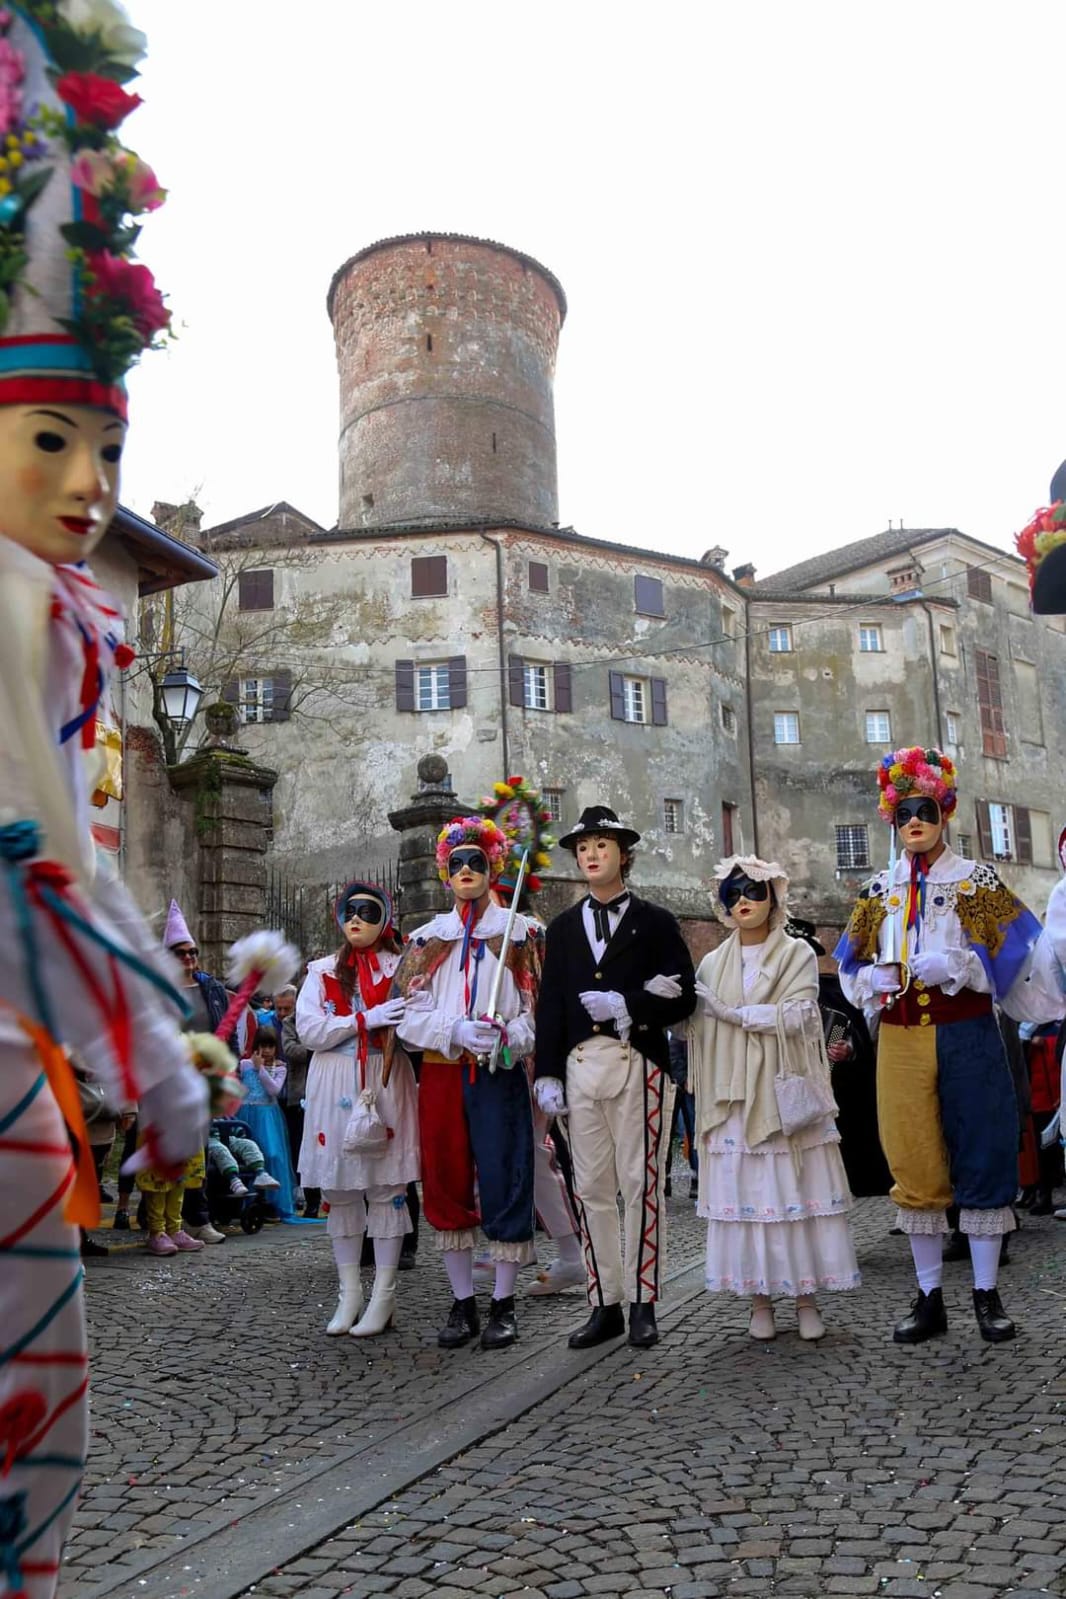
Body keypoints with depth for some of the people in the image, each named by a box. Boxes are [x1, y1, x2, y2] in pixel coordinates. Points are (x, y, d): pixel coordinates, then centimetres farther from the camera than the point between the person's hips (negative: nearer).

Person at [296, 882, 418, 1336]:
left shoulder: (400, 969, 4)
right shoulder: (322, 971, 10)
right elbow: (309, 1029, -3)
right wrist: (367, 1020, -13)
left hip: (385, 1084, -2)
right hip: (334, 1089, 3)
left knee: (385, 1187, 0)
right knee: (339, 1189, 7)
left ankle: (384, 1295, 9)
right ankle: (349, 1291, 19)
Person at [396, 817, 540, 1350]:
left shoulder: (520, 931, 6)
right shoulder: (427, 937, 13)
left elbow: (539, 1007, 0)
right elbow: (411, 1013, 4)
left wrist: (509, 1037, -20)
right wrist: (456, 1030, -13)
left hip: (500, 1076, -3)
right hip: (441, 1074, 3)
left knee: (503, 1180, -3)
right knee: (446, 1183, 6)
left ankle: (503, 1305, 10)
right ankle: (462, 1303, 18)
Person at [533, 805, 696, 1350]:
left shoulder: (654, 922, 6)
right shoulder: (563, 927, 15)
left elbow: (682, 996, 1)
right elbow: (550, 1003, 11)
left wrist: (627, 1006, -12)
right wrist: (547, 1072, 3)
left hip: (637, 1063, -3)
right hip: (580, 1064, 3)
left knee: (642, 1185, -2)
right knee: (592, 1188, 6)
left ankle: (643, 1304, 9)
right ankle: (605, 1304, 15)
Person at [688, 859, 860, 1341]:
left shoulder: (797, 954, 4)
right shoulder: (713, 964, 13)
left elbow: (797, 1016, -11)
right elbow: (698, 1032, 12)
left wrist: (732, 1013, -12)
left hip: (785, 1092, -2)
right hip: (734, 1097, 2)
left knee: (796, 1189, -2)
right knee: (744, 1190, 0)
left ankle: (806, 1297, 8)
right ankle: (759, 1299, 9)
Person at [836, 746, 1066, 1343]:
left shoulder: (976, 880, 2)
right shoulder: (879, 891, 11)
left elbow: (1013, 954, -5)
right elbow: (853, 968, 15)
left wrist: (954, 964, -19)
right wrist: (876, 979, -6)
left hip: (967, 1035, -2)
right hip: (901, 1041, 3)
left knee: (980, 1157, 2)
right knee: (914, 1165, 4)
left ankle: (988, 1294, 15)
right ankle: (930, 1297, 16)